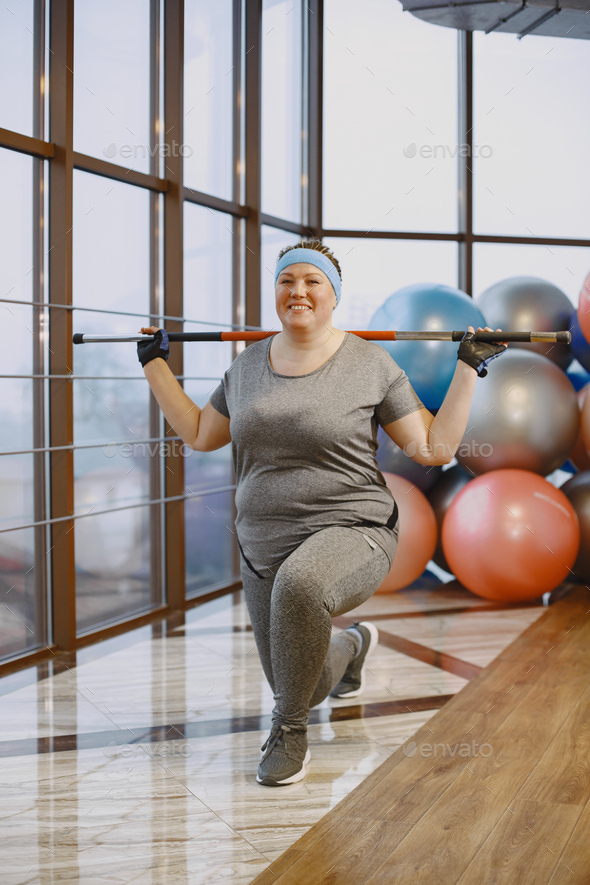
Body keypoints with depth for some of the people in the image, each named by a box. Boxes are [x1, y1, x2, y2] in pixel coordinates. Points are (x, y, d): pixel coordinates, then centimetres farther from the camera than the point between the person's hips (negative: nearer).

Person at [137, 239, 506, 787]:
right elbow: (200, 434, 18)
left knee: (298, 583, -41)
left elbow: (434, 448, -5)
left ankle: (290, 731, -17)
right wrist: (155, 365, 19)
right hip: (264, 548, 5)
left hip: (350, 534, -5)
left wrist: (468, 369, -10)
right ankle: (352, 646, 51)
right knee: (305, 689, 13)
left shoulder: (370, 364, -5)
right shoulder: (248, 366, 8)